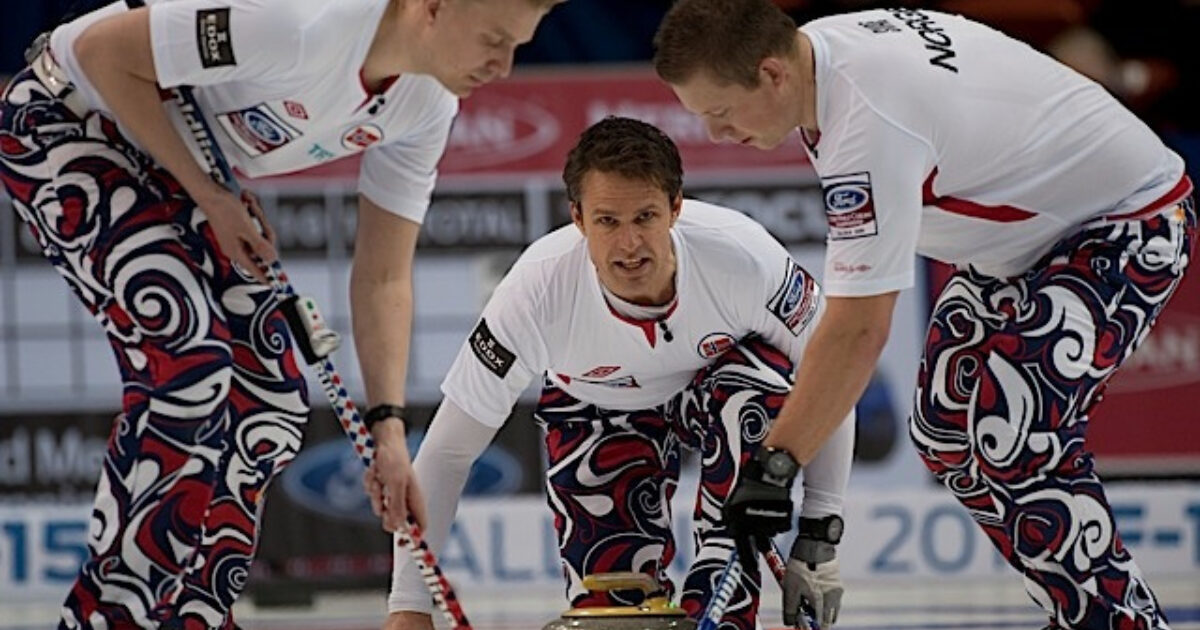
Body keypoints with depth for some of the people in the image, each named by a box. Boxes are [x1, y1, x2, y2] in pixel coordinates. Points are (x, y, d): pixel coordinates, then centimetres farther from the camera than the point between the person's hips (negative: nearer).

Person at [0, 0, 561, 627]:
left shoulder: (428, 106, -11)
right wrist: (210, 199, -21)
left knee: (271, 400, 1)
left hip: (178, 164, 9)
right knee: (189, 358, -23)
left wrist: (388, 430, -12)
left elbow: (383, 277, -2)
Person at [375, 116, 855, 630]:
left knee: (754, 392, -36)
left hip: (713, 391, 0)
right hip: (597, 411, 0)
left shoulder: (743, 256, -35)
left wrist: (820, 526, -19)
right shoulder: (536, 291, -34)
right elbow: (448, 451, -26)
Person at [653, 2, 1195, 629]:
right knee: (945, 432, 8)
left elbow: (859, 329, -36)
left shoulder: (868, 118, -35)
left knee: (1012, 445, -22)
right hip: (1030, 220, 11)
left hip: (1133, 223, -10)